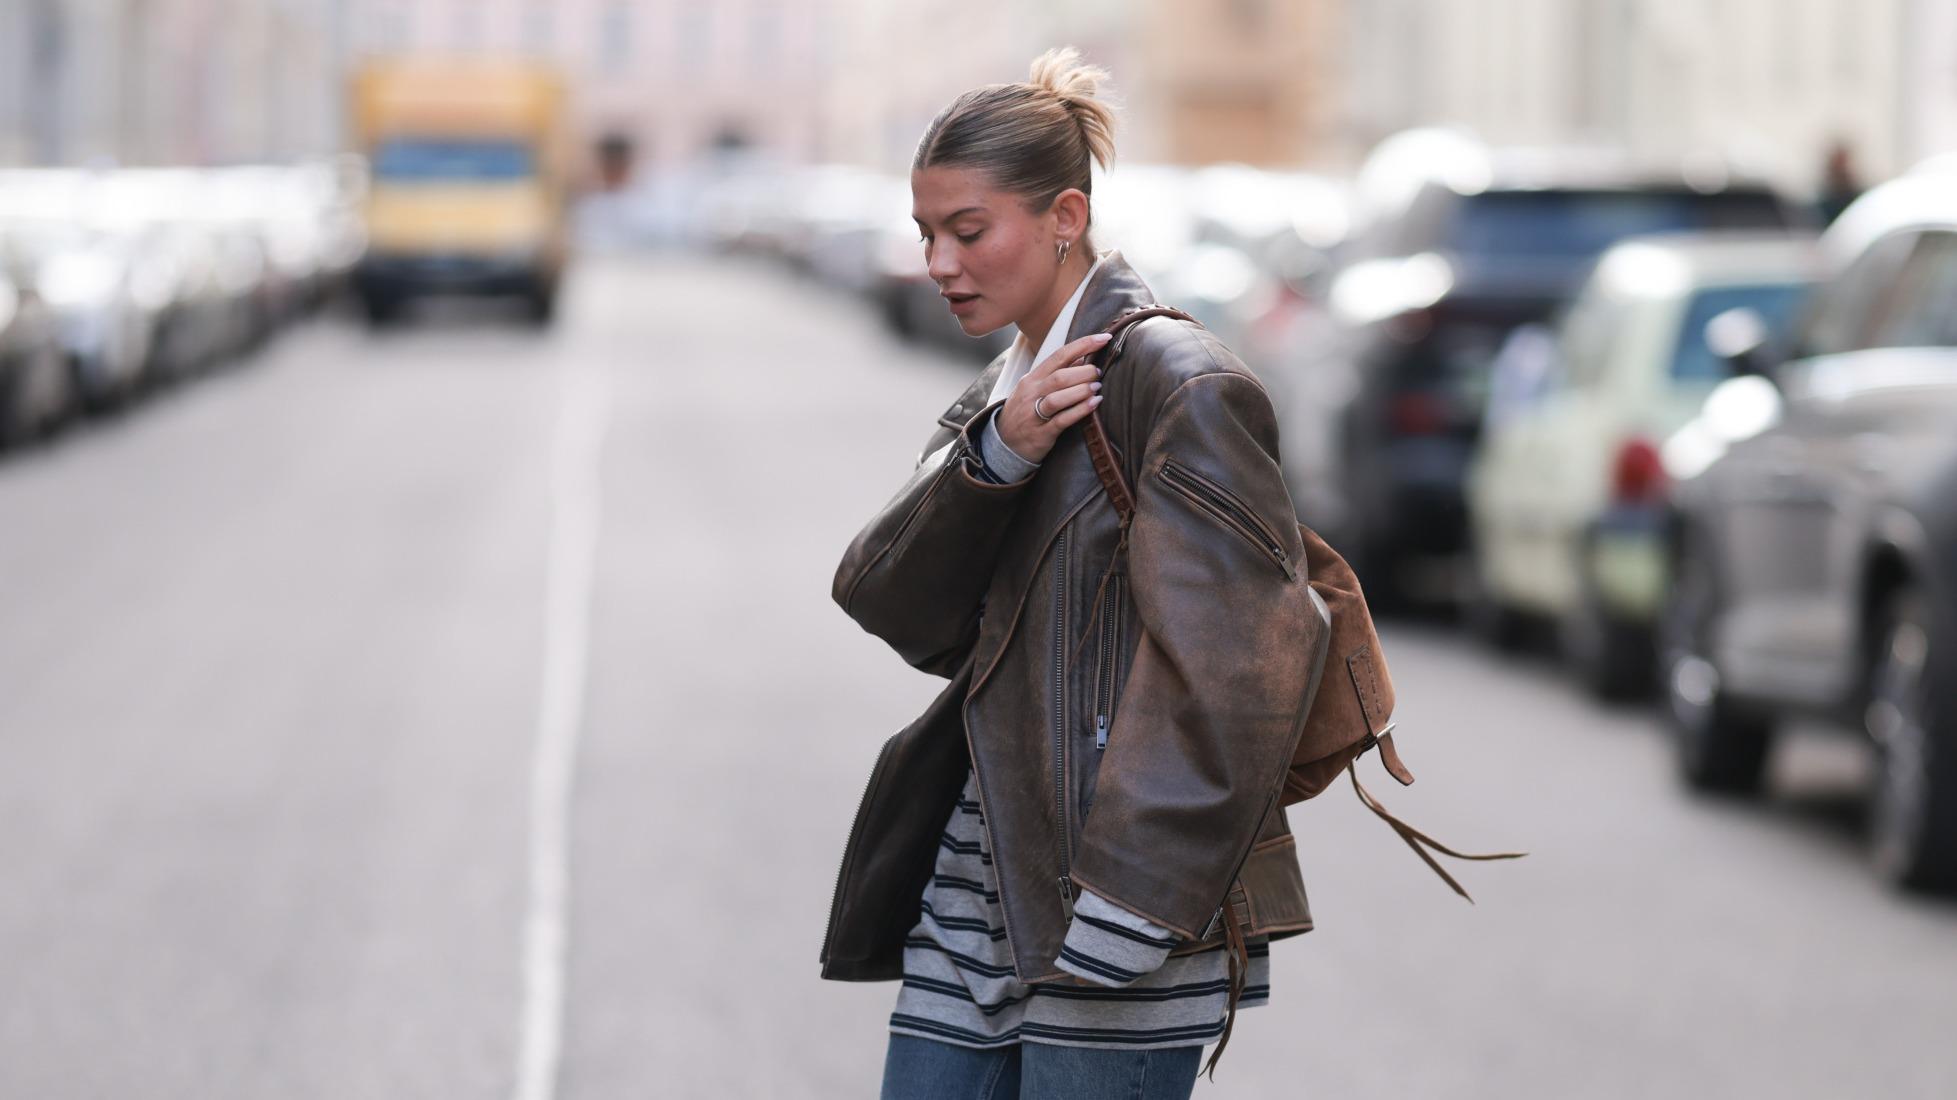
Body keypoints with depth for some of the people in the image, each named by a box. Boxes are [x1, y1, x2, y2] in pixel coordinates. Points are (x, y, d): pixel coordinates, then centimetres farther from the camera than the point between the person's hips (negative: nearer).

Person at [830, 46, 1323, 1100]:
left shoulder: (1180, 385, -10)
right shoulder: (998, 394, 17)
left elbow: (1230, 672, -18)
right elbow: (888, 604, 4)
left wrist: (1124, 910, -21)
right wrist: (994, 456, -13)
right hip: (977, 893, 8)